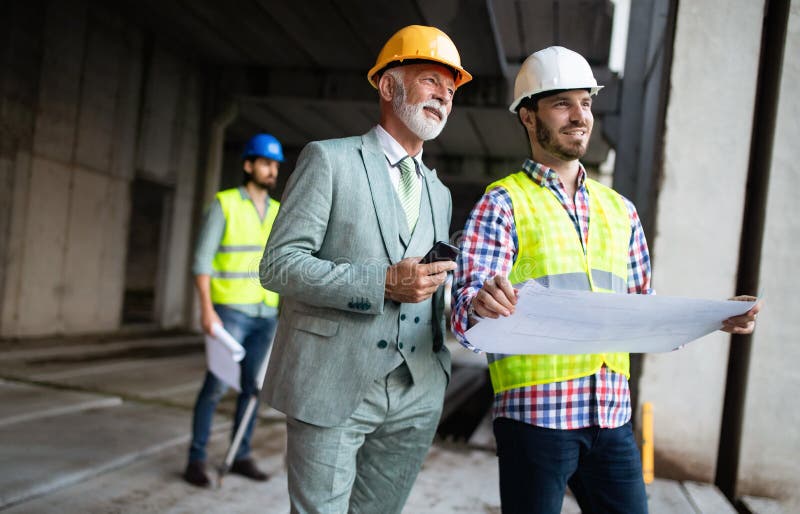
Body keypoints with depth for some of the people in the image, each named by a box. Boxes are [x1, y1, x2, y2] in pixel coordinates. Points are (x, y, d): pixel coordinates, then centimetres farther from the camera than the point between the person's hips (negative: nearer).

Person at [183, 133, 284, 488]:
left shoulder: (278, 213, 10)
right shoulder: (224, 205, -7)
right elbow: (202, 261, -10)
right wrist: (206, 308, -19)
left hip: (265, 314, 5)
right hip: (230, 311, -5)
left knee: (252, 385, 7)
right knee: (216, 384, -6)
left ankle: (241, 456, 18)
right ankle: (196, 459, 7)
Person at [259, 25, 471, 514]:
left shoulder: (439, 193, 18)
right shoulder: (329, 159, -1)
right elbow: (279, 265, -10)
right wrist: (383, 283, -18)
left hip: (416, 397, 5)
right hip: (332, 387, -5)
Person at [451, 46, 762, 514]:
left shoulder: (620, 210, 14)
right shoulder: (504, 204, -3)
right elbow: (465, 318, -12)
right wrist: (483, 305, -34)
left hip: (612, 416, 5)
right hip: (534, 415, -5)